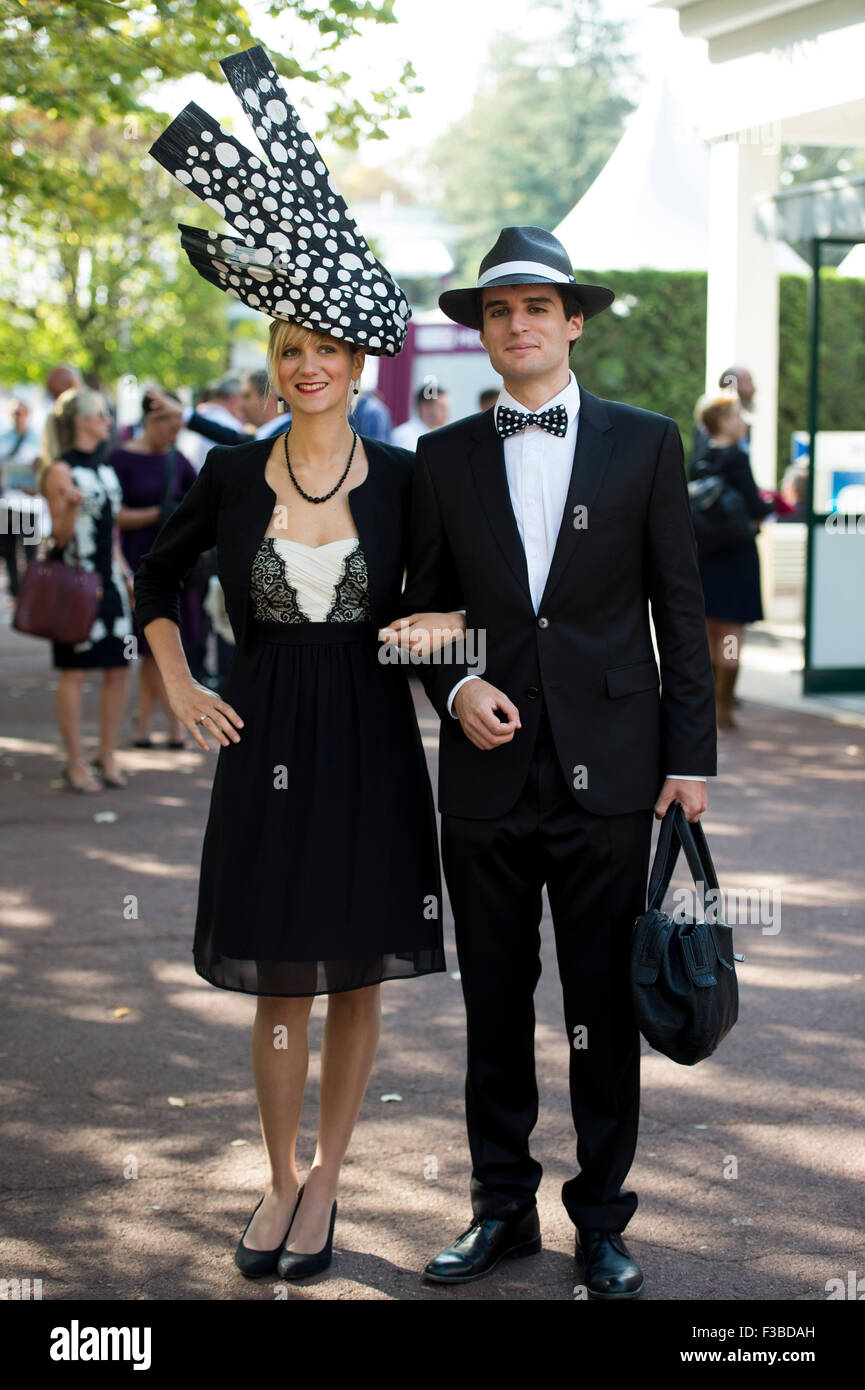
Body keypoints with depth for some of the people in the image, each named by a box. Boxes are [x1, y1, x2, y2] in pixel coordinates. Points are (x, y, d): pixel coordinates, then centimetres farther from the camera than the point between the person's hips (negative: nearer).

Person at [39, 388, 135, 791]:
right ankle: (75, 763, 4)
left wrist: (126, 575, 17)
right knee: (74, 671, -2)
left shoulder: (105, 468, 15)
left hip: (109, 580, 7)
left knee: (119, 668, 5)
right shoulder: (61, 470, -8)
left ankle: (108, 755, 16)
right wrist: (70, 506, -27)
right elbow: (60, 536, -9)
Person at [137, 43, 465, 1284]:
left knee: (356, 977, 7)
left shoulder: (402, 478, -2)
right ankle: (280, 1179, 23)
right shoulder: (233, 474, 0)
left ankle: (327, 1181, 22)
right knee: (276, 981, 7)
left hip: (368, 743, 0)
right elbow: (158, 573, 14)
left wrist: (455, 622, -11)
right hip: (265, 742, 0)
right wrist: (179, 689, 6)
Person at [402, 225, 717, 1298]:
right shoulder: (444, 457, 8)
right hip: (488, 770, 2)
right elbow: (426, 606, 13)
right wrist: (457, 687, -7)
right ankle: (502, 1207, 22)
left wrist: (690, 754, -2)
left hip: (607, 769, -2)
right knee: (494, 1003, 9)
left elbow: (680, 607, 3)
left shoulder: (645, 444, 3)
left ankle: (602, 1220, 16)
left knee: (604, 1006, 4)